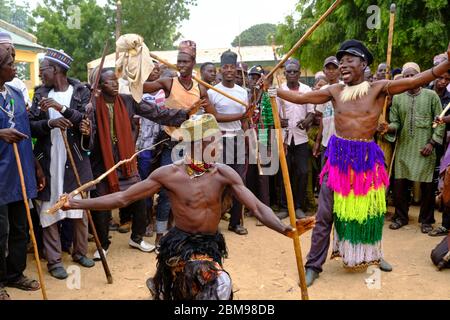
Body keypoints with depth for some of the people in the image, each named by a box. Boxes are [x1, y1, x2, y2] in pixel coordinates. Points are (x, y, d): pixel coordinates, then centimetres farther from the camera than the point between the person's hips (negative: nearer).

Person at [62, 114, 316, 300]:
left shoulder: (224, 174, -11)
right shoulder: (168, 174, -15)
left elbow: (257, 207, -18)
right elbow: (122, 198, -11)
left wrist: (285, 229, -36)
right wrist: (76, 204, -15)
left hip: (211, 244, 4)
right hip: (180, 244, -4)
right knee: (219, 286, -26)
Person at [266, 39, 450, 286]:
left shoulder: (378, 88, -5)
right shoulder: (335, 91, 1)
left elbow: (415, 81, -14)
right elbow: (301, 98, 4)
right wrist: (273, 90, 1)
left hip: (367, 157, 0)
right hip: (338, 155, 1)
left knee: (370, 210, 15)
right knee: (325, 214, 2)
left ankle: (371, 254, 42)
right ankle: (313, 265, 13)